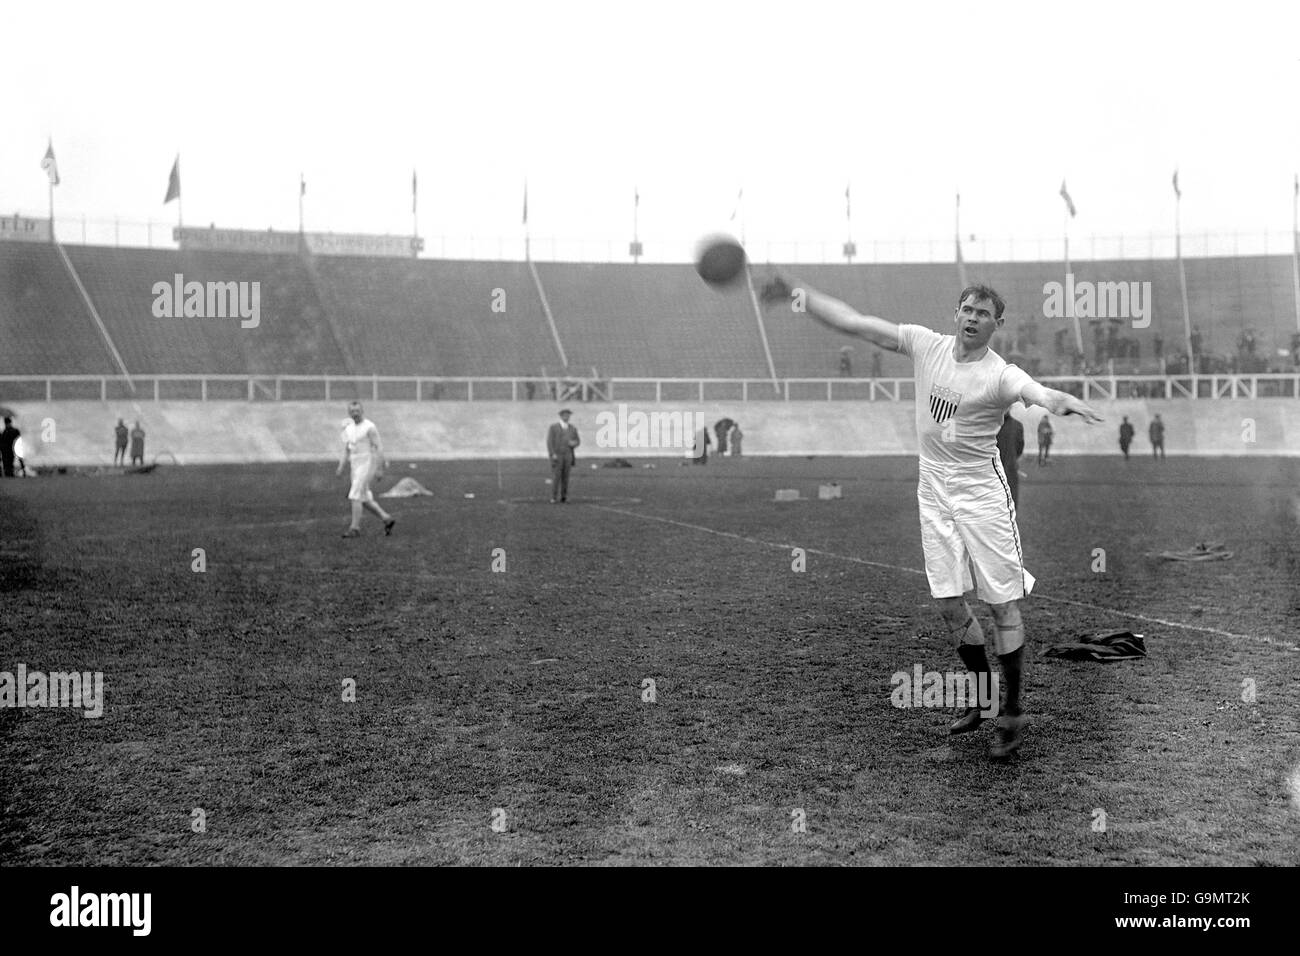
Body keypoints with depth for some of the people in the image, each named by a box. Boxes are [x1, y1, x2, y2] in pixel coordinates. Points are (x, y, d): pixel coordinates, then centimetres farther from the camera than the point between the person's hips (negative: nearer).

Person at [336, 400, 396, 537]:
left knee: (355, 496, -13)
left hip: (367, 464, -8)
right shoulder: (349, 428, 12)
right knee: (365, 499, 9)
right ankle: (387, 519, 21)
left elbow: (379, 448, -13)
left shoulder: (369, 427, -11)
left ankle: (355, 528, -8)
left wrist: (380, 469, -17)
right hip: (356, 466, 8)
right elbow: (346, 450, 14)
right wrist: (340, 467, 2)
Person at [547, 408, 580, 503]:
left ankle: (563, 497, 7)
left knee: (565, 477, 2)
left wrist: (574, 443, -11)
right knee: (556, 477, -7)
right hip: (556, 455, -4)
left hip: (568, 455, 4)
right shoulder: (553, 427, -5)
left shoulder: (572, 429, 7)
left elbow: (578, 441, 14)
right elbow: (549, 441, -9)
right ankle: (554, 498, -5)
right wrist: (552, 454, -19)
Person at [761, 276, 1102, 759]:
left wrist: (1062, 401, -60)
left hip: (981, 492, -4)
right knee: (949, 603, 7)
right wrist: (799, 295, -4)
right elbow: (854, 322, 1)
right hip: (934, 491, 4)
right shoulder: (927, 345, 0)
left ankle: (1012, 713, 11)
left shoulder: (1000, 374, -14)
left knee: (1003, 604, -3)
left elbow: (1036, 392, -37)